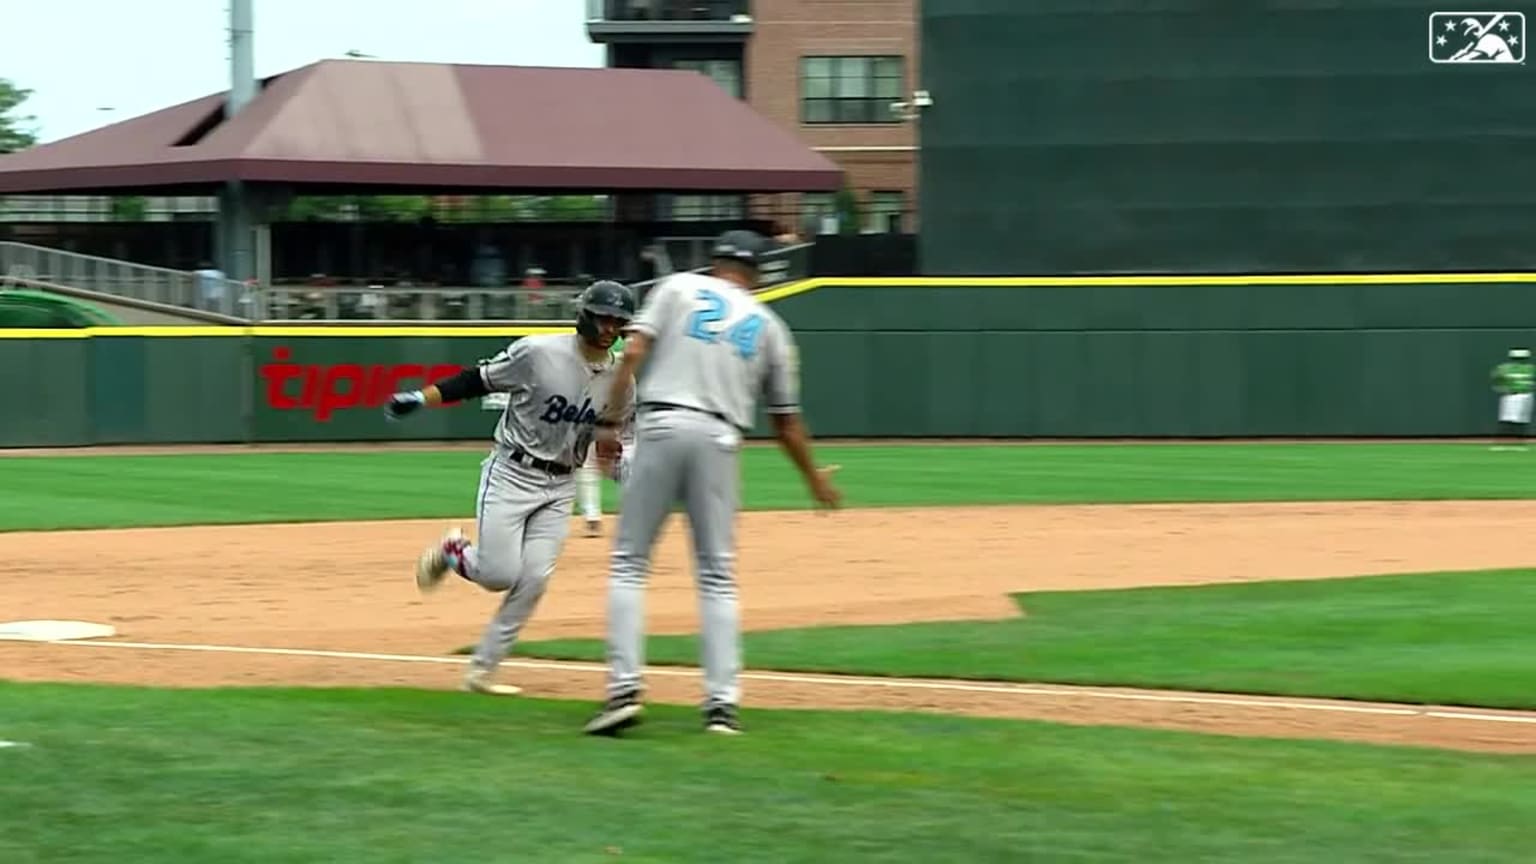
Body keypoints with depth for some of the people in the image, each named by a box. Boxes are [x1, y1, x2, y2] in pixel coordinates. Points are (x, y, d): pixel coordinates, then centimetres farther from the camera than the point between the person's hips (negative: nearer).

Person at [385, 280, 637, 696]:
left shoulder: (619, 376, 0)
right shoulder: (539, 352, -15)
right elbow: (479, 380, -7)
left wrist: (626, 472, -6)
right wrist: (419, 398, -13)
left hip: (559, 487, 4)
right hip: (511, 474, -4)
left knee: (533, 580, -6)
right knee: (500, 574, -12)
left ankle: (482, 670, 4)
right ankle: (453, 551, 24)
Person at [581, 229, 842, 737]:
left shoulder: (679, 288, 12)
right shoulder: (769, 326, 17)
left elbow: (632, 354, -3)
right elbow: (786, 420, 20)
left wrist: (610, 421, -1)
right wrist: (814, 478, 33)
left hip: (661, 427, -1)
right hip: (720, 439, 1)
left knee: (629, 561, 5)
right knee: (717, 574, 8)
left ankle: (624, 688, -8)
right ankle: (723, 703, 0)